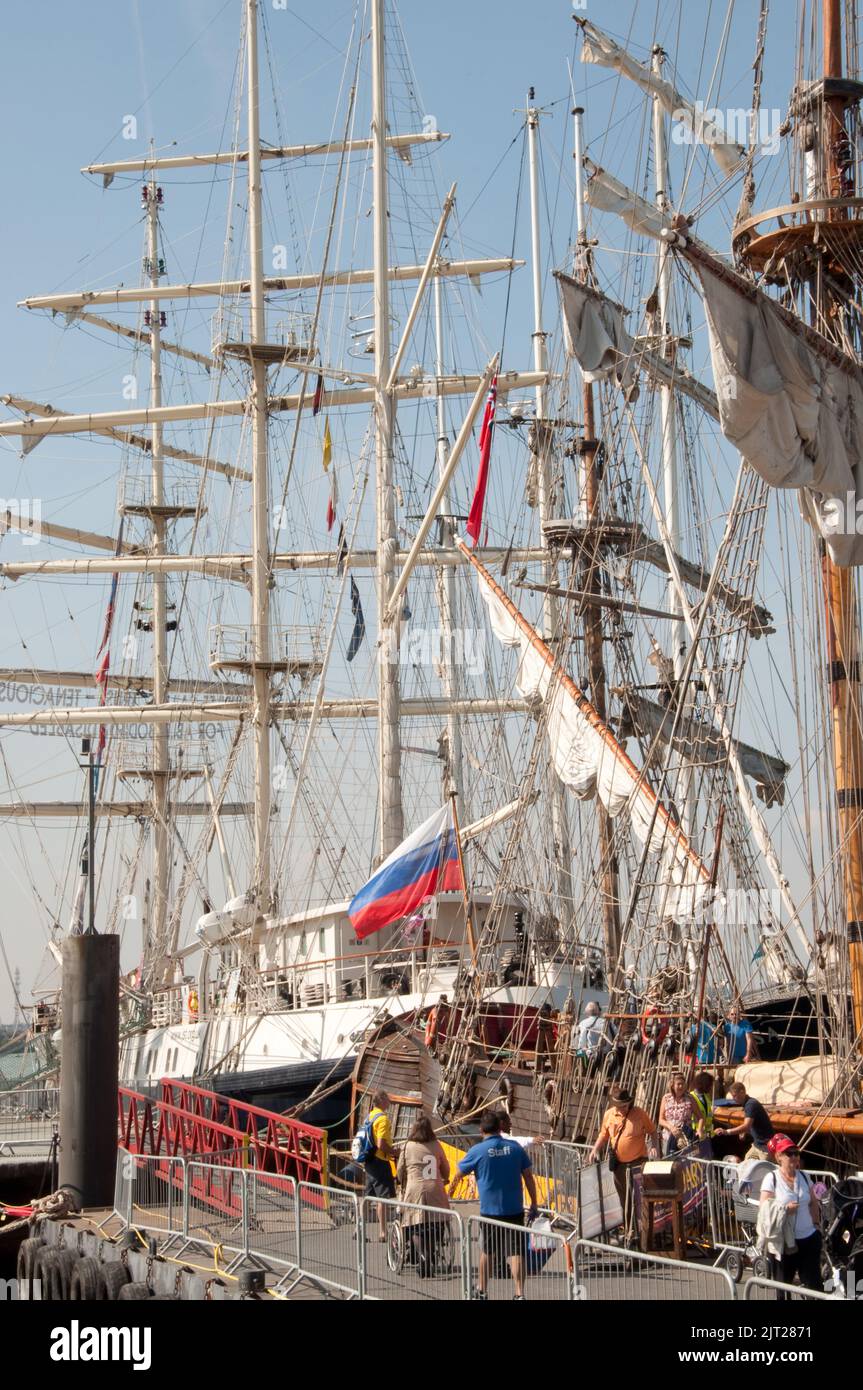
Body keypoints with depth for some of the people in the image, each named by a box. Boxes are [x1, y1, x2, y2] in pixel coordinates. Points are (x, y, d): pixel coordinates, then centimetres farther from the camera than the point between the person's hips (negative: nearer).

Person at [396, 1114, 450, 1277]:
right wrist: (445, 1180, 40)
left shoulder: (408, 1146, 2)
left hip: (415, 1189, -2)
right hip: (435, 1190, 2)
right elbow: (445, 1167, 18)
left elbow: (400, 1170, 9)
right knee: (433, 1226, 12)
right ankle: (431, 1258, 9)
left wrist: (402, 1183, 29)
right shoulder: (436, 1145, 7)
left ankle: (422, 1254, -21)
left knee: (416, 1227, 1)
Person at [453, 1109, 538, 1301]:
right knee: (516, 1251, -3)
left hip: (490, 1210, -1)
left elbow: (460, 1173, 9)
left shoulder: (477, 1151, -6)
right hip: (515, 1209, 1)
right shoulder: (515, 1147, 1)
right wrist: (533, 1204, 11)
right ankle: (520, 1294, -10)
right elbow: (528, 1176, 3)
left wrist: (451, 1187, 30)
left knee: (486, 1251, 16)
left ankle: (482, 1291, 28)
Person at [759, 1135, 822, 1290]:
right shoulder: (771, 1179, -7)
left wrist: (816, 1223, 9)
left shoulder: (804, 1177, 8)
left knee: (814, 1284, 3)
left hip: (809, 1238, 4)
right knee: (783, 1285, 5)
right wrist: (784, 1208, -23)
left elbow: (814, 1203, 19)